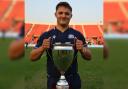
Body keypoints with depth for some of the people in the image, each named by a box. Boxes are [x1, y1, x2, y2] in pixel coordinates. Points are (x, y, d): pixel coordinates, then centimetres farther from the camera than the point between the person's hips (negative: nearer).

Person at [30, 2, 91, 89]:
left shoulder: (77, 35, 2)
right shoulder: (46, 35, 0)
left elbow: (88, 57, 4)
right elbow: (32, 57, 1)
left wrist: (82, 49, -16)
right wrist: (42, 48, -18)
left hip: (73, 80, 1)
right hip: (53, 80, 0)